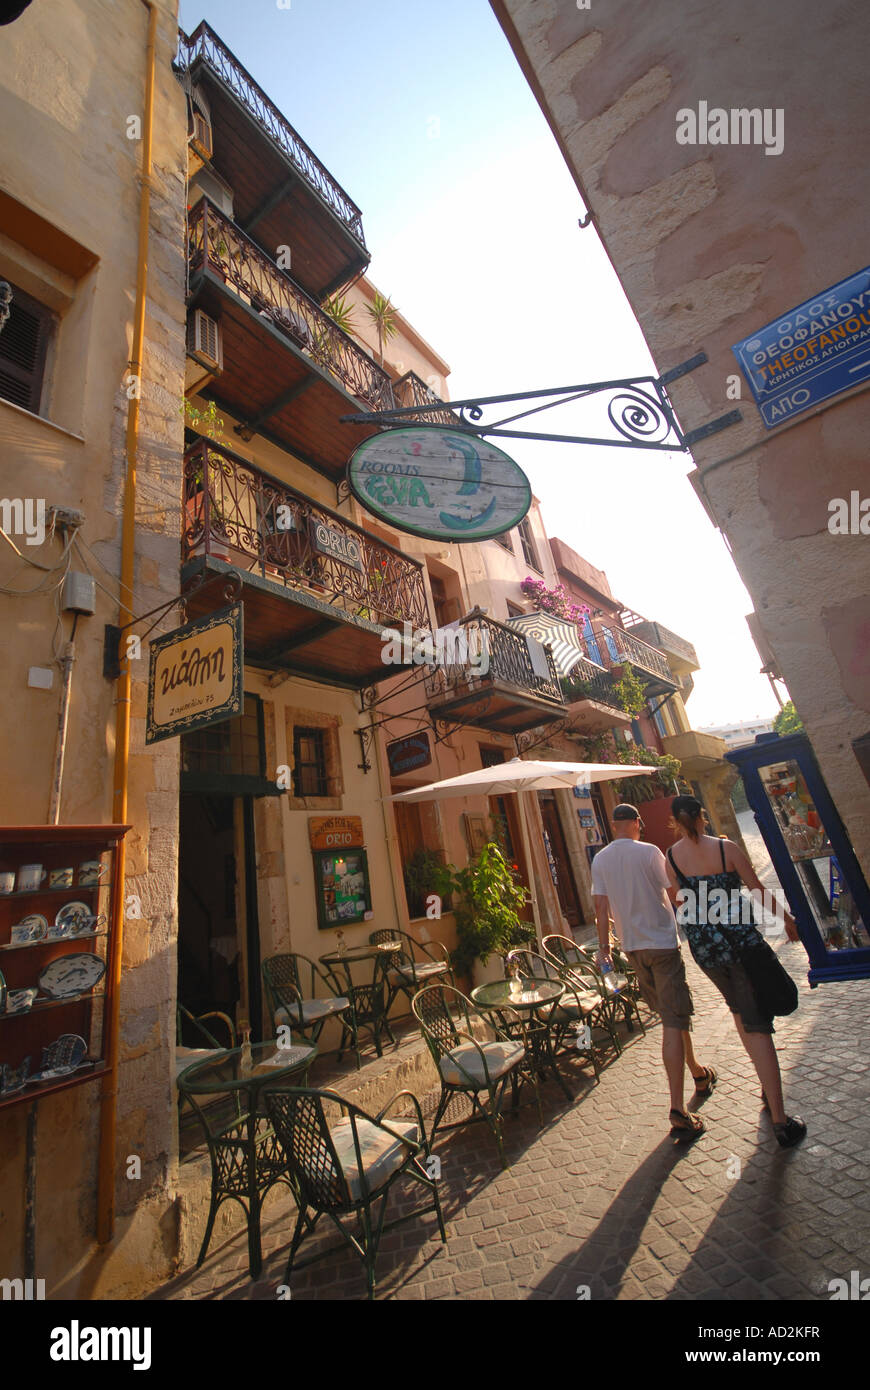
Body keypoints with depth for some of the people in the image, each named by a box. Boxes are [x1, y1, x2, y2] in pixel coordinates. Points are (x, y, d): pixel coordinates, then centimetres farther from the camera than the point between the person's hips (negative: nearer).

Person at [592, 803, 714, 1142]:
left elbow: (601, 906, -2)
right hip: (661, 940, -5)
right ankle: (677, 1108, -2)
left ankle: (696, 1071, 42)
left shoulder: (600, 860, -1)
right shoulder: (648, 852, -13)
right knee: (673, 1022, -1)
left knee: (671, 1015, 23)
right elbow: (674, 893, -4)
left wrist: (603, 946, 5)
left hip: (632, 946, 5)